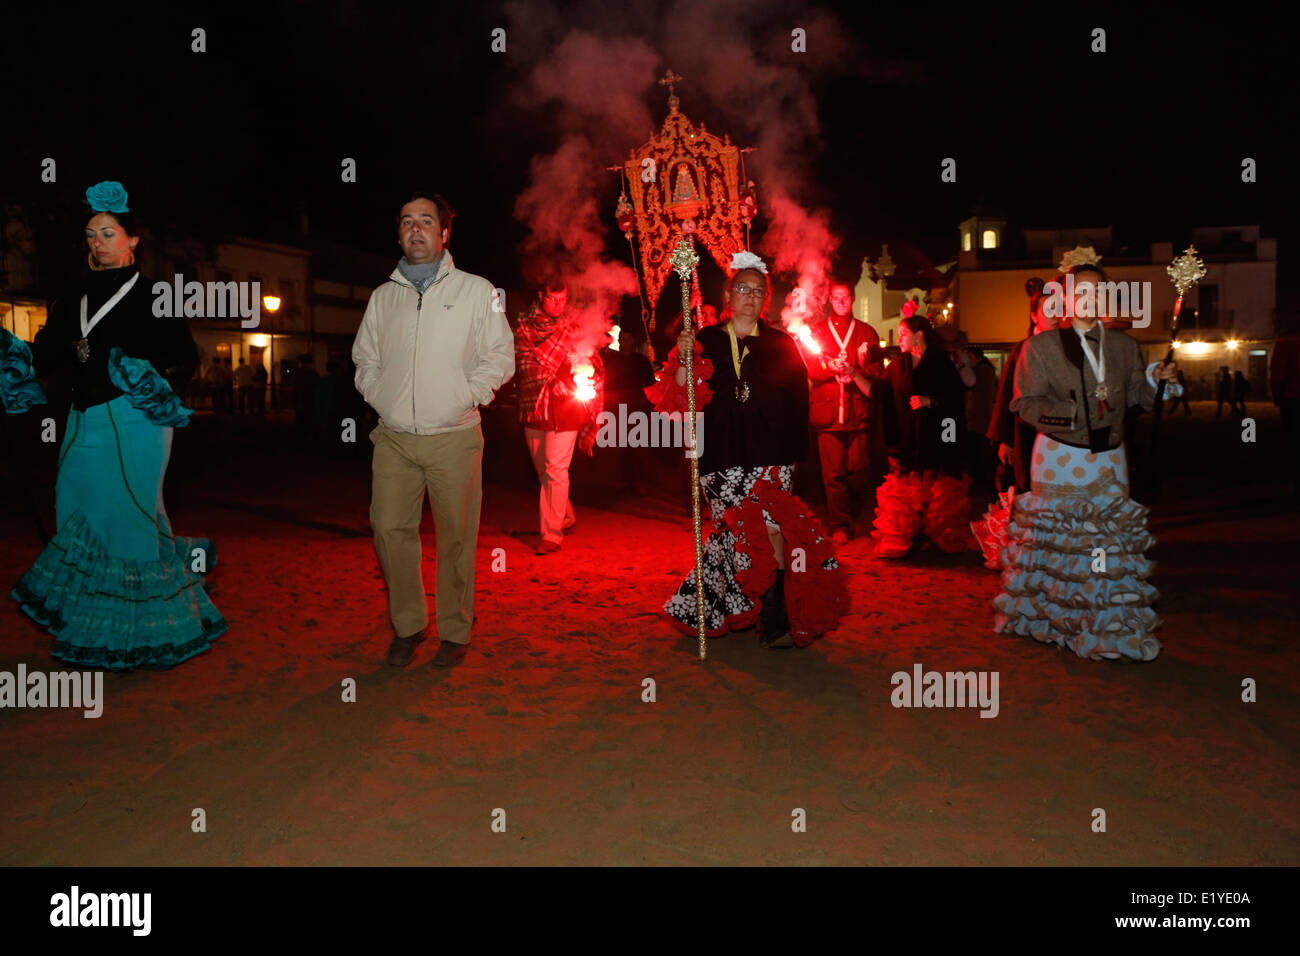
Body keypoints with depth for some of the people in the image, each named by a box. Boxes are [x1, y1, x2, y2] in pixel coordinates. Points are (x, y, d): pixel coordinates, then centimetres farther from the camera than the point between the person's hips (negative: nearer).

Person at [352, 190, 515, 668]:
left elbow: (499, 356, 4)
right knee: (389, 528, -1)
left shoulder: (476, 291, 5)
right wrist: (378, 396, 7)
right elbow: (365, 357, 23)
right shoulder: (383, 296, 14)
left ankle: (455, 632, 15)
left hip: (454, 437, -3)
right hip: (394, 439, 3)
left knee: (455, 536, 0)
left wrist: (466, 397, -6)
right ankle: (407, 624, 17)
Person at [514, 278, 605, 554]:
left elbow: (595, 369, 6)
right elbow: (526, 365, -4)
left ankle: (552, 534, -7)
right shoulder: (524, 328, 7)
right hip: (534, 408, 3)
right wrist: (556, 384, -18)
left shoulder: (576, 327, 4)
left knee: (555, 470, -11)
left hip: (565, 409, -3)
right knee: (543, 471, 11)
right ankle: (566, 518, 32)